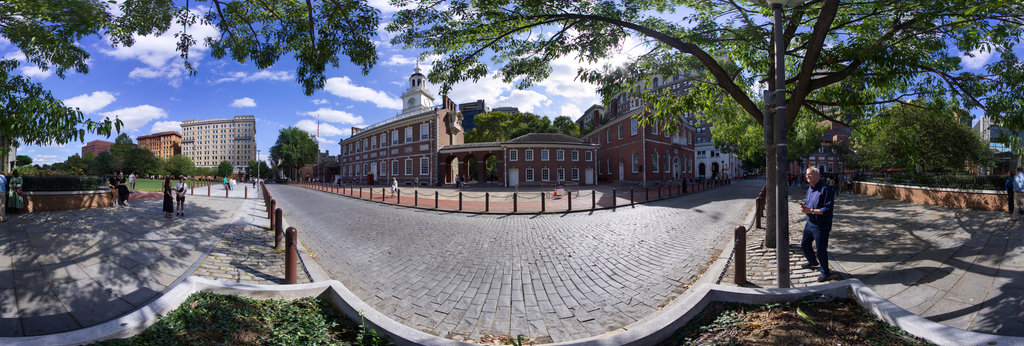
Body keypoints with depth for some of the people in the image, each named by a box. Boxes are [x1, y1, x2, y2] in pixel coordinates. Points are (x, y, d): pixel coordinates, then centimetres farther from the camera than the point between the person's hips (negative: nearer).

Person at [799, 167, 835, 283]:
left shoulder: (825, 189, -20)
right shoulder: (810, 189, 8)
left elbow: (828, 209, -25)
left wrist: (811, 211, -25)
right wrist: (803, 207, -4)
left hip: (821, 226, -9)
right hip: (810, 223, 9)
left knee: (821, 250, 1)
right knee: (804, 244, 22)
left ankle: (825, 272, 20)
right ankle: (813, 262, 47)